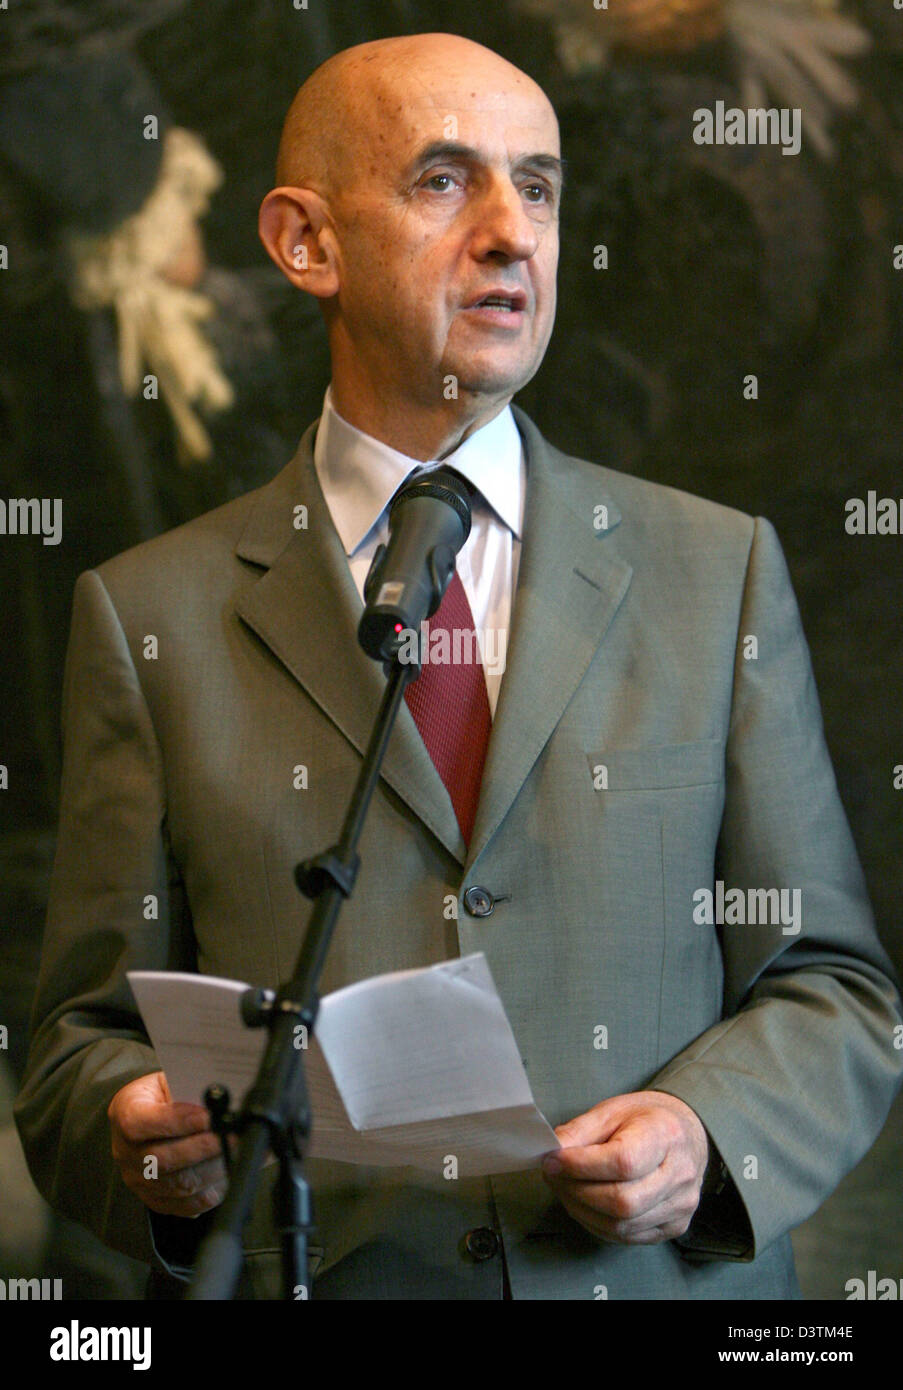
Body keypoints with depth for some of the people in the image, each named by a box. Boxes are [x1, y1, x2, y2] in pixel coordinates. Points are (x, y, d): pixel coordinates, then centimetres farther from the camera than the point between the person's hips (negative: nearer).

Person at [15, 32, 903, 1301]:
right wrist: (150, 1140, -18)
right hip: (314, 1287, -1)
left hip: (664, 1276, 1)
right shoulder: (153, 616, 2)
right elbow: (86, 1040, 3)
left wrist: (706, 1139, -12)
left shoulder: (720, 572, 6)